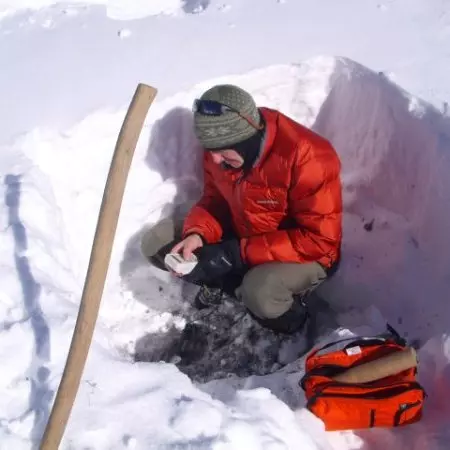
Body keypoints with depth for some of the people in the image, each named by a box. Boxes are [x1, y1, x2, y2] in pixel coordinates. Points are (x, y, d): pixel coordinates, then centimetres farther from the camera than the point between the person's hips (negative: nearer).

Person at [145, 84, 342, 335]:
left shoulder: (307, 157, -32)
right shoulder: (220, 148, -11)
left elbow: (320, 239, -29)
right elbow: (216, 198, 4)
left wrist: (238, 253, -32)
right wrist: (197, 234, -20)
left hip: (306, 252, -6)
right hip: (242, 238, 6)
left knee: (259, 293, -37)